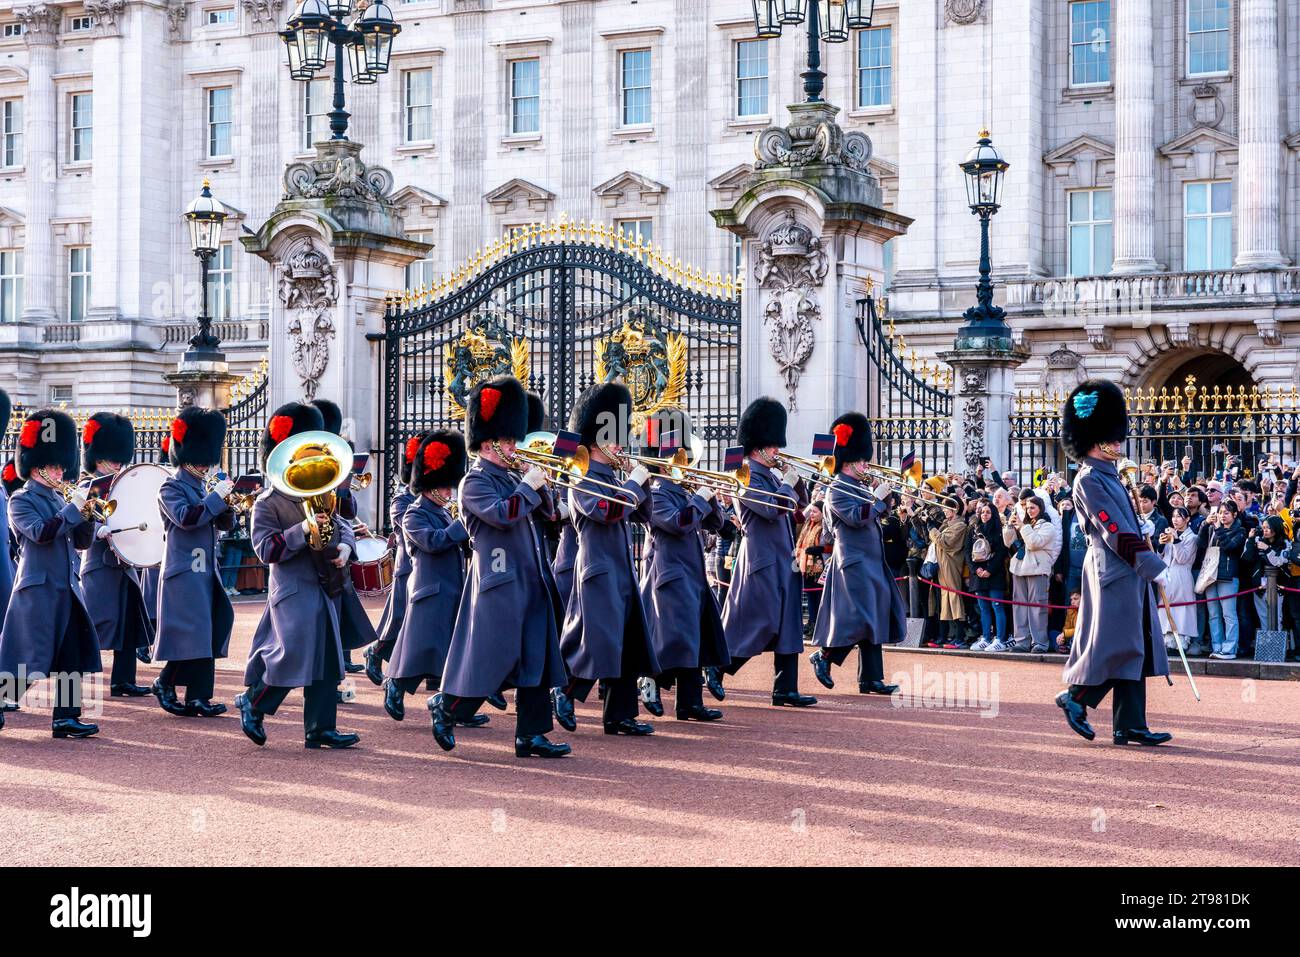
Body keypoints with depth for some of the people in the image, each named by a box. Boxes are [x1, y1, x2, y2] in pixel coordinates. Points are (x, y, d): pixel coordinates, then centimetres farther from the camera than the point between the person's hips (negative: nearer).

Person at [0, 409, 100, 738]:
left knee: (73, 655, 3)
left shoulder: (61, 498, 15)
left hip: (67, 587, 7)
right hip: (38, 589, -7)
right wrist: (74, 508, -19)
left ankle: (66, 718, 7)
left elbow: (83, 541, 13)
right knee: (29, 657, -4)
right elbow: (41, 532, -22)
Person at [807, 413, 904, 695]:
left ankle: (871, 680, 8)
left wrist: (885, 493, 8)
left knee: (877, 621, 7)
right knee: (861, 620, -14)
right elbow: (855, 517, -22)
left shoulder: (861, 486, 16)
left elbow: (881, 513, 24)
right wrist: (878, 497, -14)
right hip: (855, 563, -9)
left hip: (872, 564, 9)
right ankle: (824, 656, 3)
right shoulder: (837, 490, -10)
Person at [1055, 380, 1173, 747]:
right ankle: (1074, 697, 12)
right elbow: (1116, 534, -18)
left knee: (1136, 648, 6)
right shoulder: (1089, 480, -13)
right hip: (1113, 574, -9)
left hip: (1130, 575, 9)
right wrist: (1155, 568, -18)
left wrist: (1149, 566, 15)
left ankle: (1130, 726, 7)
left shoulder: (1109, 475, 16)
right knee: (1115, 644, -7)